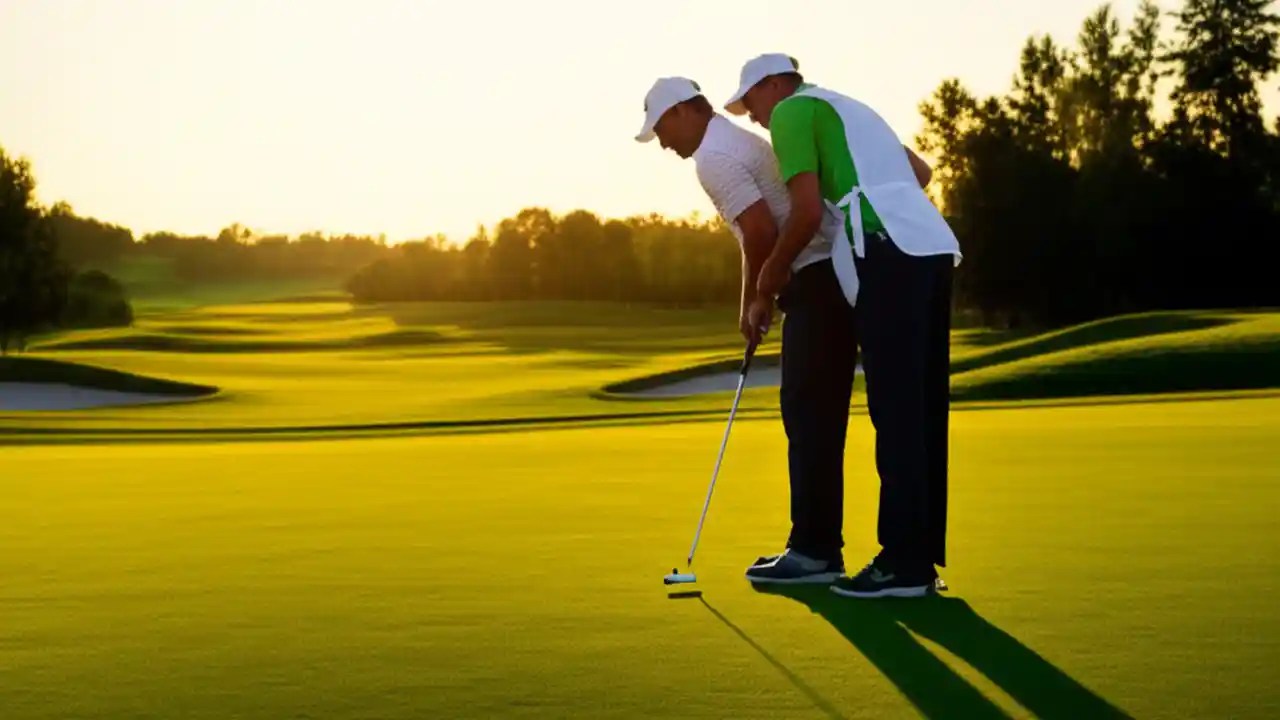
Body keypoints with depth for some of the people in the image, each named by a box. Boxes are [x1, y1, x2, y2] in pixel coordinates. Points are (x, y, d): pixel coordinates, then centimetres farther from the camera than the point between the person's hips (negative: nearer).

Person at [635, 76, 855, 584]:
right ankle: (819, 546, 14)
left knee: (808, 416, -7)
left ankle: (814, 551, -5)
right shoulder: (736, 141, 23)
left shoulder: (713, 156, -10)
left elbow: (761, 230, -20)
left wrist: (760, 298, -5)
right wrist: (752, 302, 21)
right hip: (835, 272, 10)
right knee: (817, 417, 10)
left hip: (818, 277, -10)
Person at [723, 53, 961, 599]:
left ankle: (903, 563, -8)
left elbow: (807, 210, -6)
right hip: (934, 247, 9)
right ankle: (922, 553, 12)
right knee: (922, 410, 9)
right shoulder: (849, 108, 30)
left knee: (896, 412, -9)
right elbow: (921, 172, 39)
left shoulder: (792, 110, 4)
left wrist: (773, 271, 8)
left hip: (890, 255, -9)